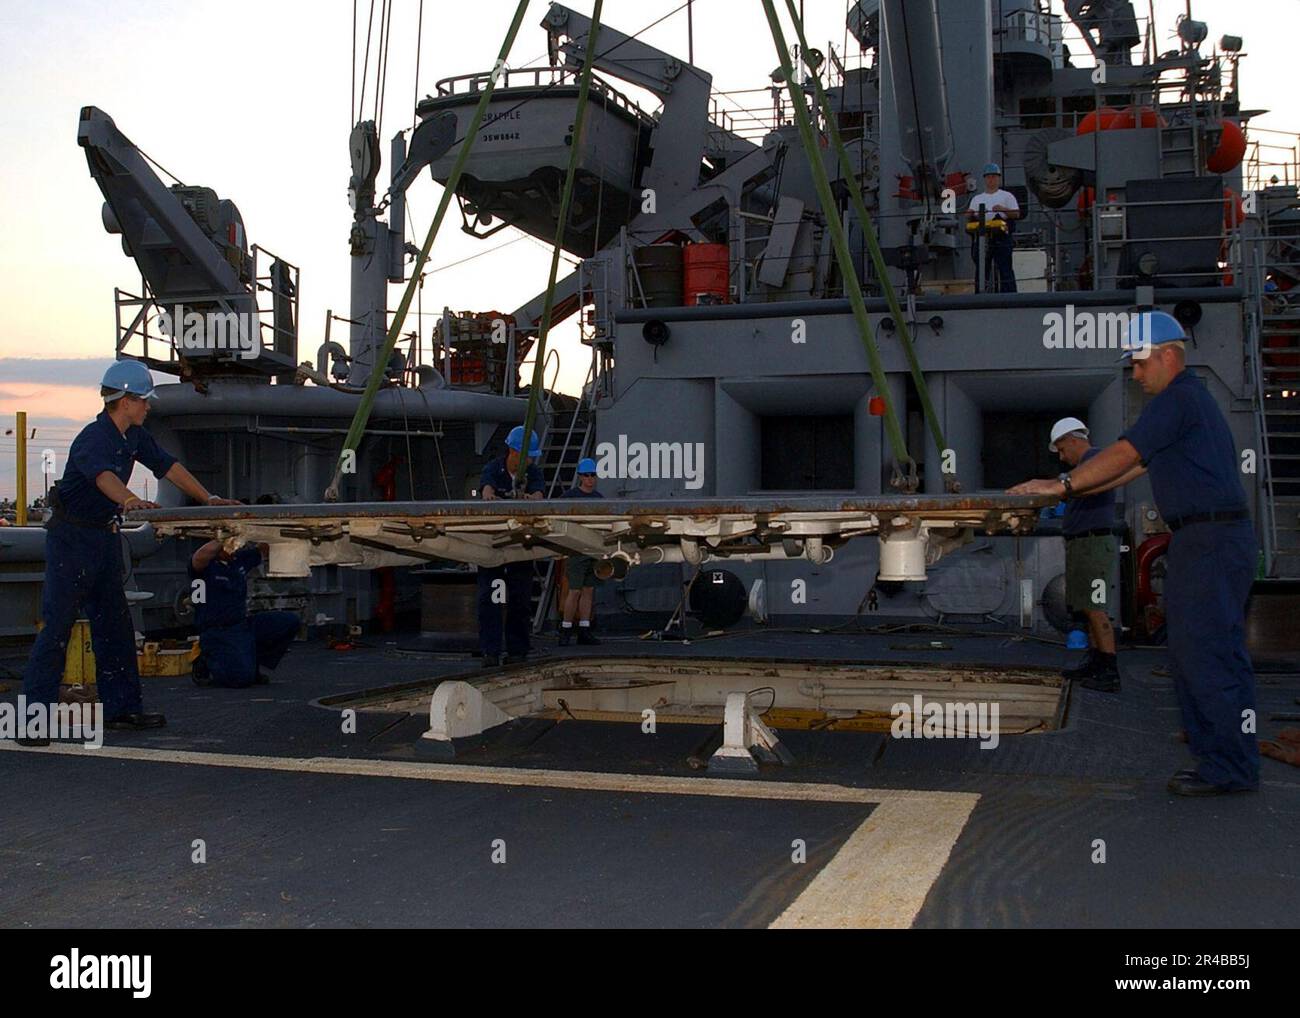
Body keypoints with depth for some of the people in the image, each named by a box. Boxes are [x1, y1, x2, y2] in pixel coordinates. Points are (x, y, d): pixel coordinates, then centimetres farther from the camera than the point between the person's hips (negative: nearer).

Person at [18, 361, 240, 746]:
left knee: (114, 624, 9)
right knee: (58, 624, -9)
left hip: (105, 537, 9)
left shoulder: (135, 436, 5)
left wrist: (209, 500, 9)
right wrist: (130, 500, -61)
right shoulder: (92, 439, -22)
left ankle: (122, 707, 15)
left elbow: (168, 466, 12)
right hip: (70, 538, -9)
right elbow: (104, 475, -41)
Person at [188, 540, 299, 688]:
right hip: (218, 633, -8)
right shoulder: (205, 564, -10)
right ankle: (205, 665, 4)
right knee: (241, 678, -28)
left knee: (289, 621, -7)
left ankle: (256, 666, 6)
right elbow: (200, 557, -35)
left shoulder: (240, 559, 11)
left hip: (244, 624, 8)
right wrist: (221, 540, -21)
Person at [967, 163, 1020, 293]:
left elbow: (1017, 214, 2)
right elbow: (971, 218, 16)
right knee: (982, 271, 4)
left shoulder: (1006, 196, 12)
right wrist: (971, 214, -8)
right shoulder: (977, 198, 22)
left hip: (1001, 237, -3)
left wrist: (1003, 209, -16)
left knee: (1005, 269, -9)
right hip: (981, 237, 3)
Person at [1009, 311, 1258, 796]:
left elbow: (1123, 455, -15)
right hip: (1204, 539, 11)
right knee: (1190, 652, 12)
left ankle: (1231, 767, -3)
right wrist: (1071, 490, 18)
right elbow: (1135, 466, 23)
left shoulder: (1180, 398, -11)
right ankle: (1216, 756, 17)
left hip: (1211, 541, -11)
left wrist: (1063, 485, -8)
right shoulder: (1190, 398, 22)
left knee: (1207, 655, -8)